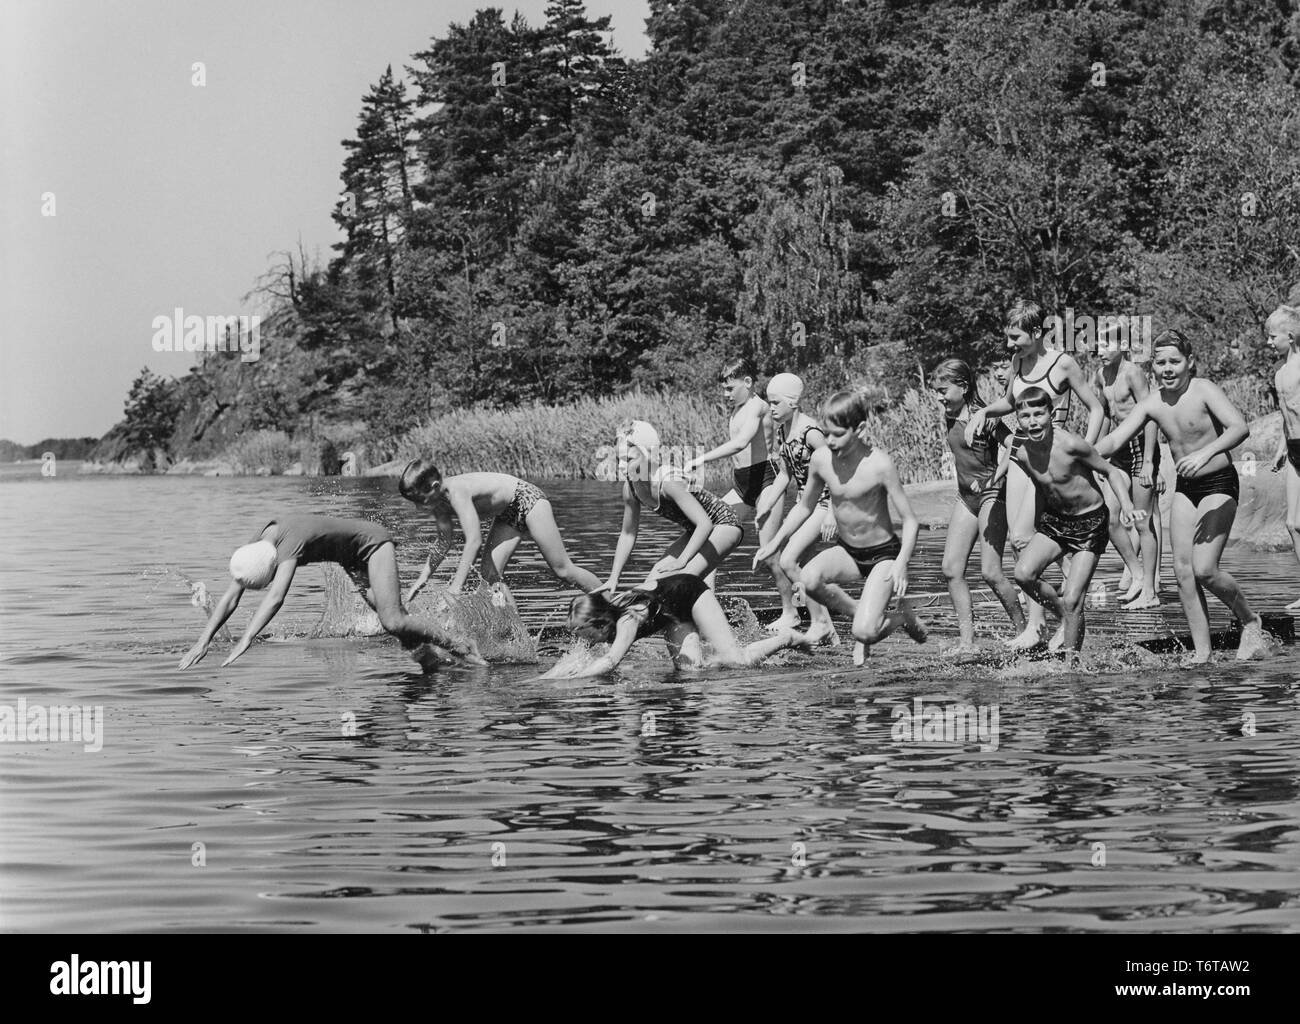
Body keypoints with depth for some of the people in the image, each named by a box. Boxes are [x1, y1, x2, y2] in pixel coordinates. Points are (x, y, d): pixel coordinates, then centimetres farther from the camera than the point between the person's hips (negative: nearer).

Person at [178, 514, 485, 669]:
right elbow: (230, 597, -11)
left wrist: (244, 642, -57)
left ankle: (461, 647, -9)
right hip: (352, 559, 9)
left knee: (393, 622, -20)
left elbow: (276, 597, -51)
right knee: (392, 618, -3)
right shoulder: (254, 548, -15)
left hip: (373, 542, -9)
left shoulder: (290, 542, -40)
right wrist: (203, 642, -19)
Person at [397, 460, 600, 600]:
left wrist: (455, 588, -42)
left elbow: (474, 540, -41)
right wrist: (422, 579, 3)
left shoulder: (457, 492, -35)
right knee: (489, 577, -3)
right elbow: (443, 542, 6)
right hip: (507, 515, 9)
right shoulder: (439, 498, -9)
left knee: (562, 570, -1)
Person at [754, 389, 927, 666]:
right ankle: (859, 613, -1)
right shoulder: (821, 459, -11)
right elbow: (804, 507, 9)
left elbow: (910, 521, -19)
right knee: (809, 579, -30)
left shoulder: (879, 464, -24)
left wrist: (901, 563, -33)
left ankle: (903, 615, 14)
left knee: (864, 633, -21)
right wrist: (775, 542, 1)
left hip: (883, 552, -4)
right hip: (846, 551, 5)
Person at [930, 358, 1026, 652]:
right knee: (951, 570, -2)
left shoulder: (985, 418, -15)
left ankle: (1023, 631, 4)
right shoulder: (950, 417, 7)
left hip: (991, 494, -8)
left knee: (990, 572, -12)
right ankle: (966, 641, 1)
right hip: (965, 496, 8)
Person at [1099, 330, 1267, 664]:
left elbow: (1240, 428, -31)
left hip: (1219, 484, -6)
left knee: (1204, 569, -16)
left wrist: (1206, 453, -45)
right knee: (1182, 570, -2)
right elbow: (1113, 440, -2)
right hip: (1184, 487, 6)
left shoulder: (1204, 391, -18)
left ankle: (1249, 621, 9)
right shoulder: (1152, 404, -2)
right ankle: (1201, 650, 6)